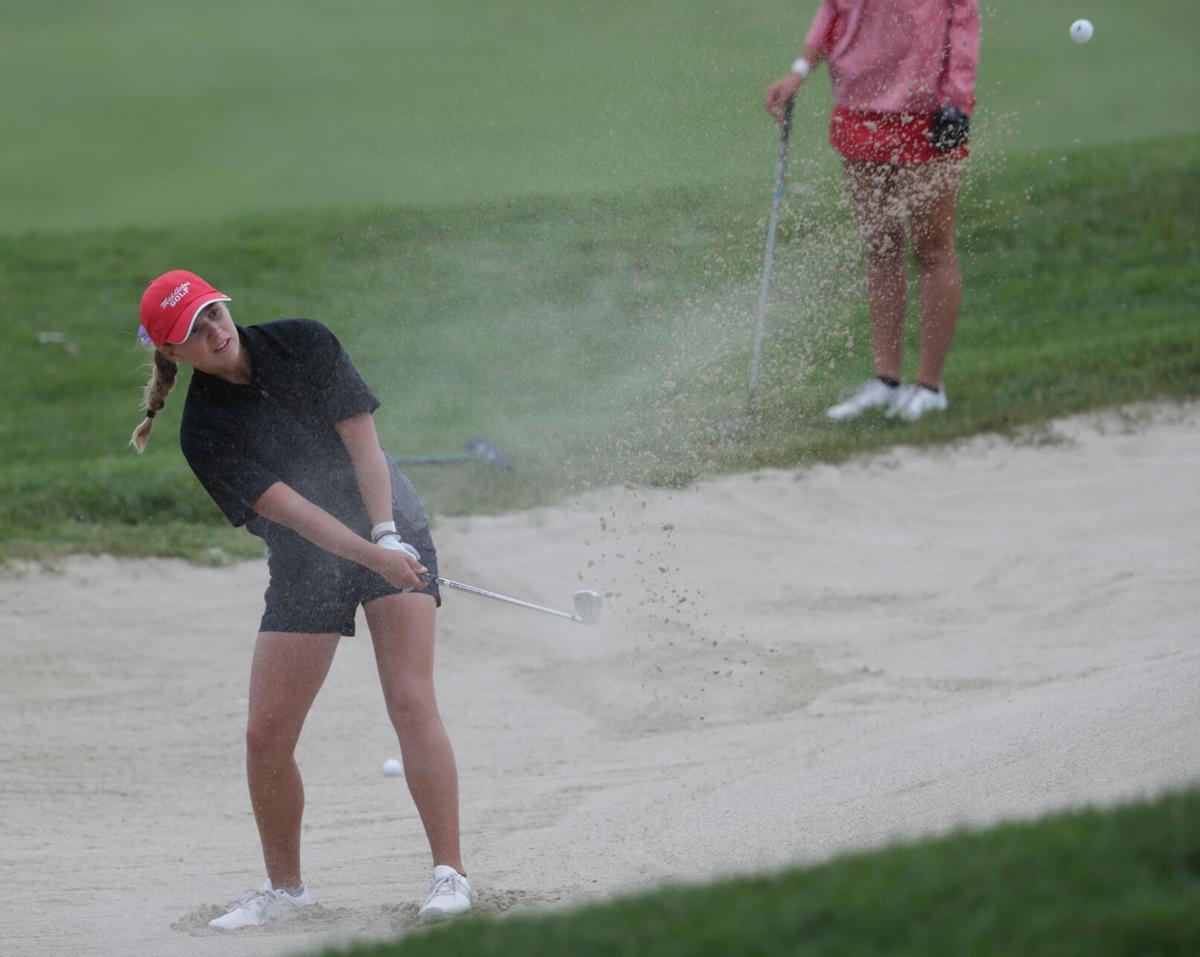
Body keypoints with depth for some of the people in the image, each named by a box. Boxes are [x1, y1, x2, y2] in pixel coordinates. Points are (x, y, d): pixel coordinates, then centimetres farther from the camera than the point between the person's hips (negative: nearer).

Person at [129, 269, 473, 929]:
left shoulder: (304, 344, -10)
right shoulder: (203, 432, -13)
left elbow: (363, 443, -10)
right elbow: (288, 508, -21)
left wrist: (387, 535, -22)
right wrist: (371, 556, -32)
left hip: (391, 531, -1)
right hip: (304, 566, 1)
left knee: (410, 698, -18)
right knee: (266, 734, -4)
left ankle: (450, 872, -17)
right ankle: (285, 887, 16)